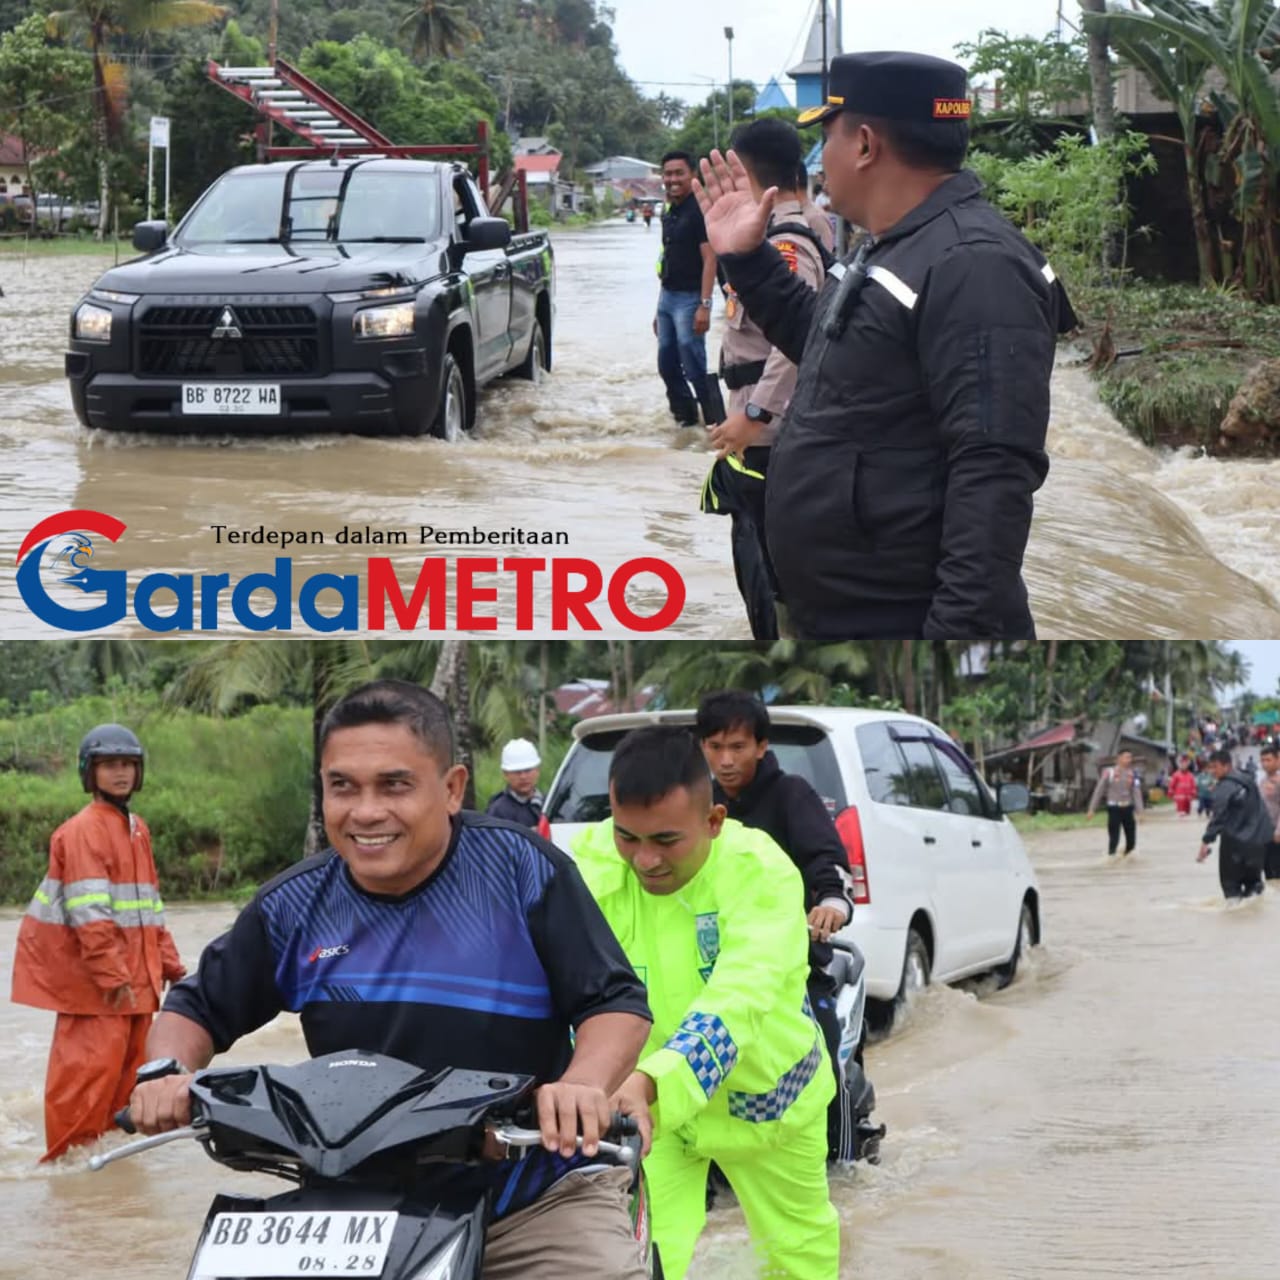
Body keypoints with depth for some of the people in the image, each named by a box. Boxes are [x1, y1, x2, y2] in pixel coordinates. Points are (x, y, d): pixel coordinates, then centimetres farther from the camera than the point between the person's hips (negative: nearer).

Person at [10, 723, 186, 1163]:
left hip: (135, 974, 9)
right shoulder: (83, 830, -11)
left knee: (129, 1063, 10)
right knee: (93, 1065, -12)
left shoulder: (137, 829, 17)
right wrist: (111, 974, -23)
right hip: (92, 976, -9)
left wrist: (169, 962, 16)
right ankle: (68, 1156, -6)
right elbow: (89, 911, -19)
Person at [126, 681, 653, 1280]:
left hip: (538, 1200, -3)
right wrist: (165, 1070, -7)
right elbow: (197, 1008, 15)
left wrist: (585, 1084, -27)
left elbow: (618, 1002, -6)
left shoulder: (521, 868, -6)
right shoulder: (294, 907, 3)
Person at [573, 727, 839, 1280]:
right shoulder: (590, 864, -22)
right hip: (640, 1100, 0)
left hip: (759, 1093, 0)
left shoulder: (761, 872, -28)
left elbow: (739, 998, -41)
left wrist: (652, 1082, -58)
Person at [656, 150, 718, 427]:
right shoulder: (670, 214, 15)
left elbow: (710, 260, -17)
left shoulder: (699, 210, -11)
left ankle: (714, 422, -2)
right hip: (667, 297, 9)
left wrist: (704, 305, -24)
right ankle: (685, 415, 22)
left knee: (694, 367, -9)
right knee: (667, 365, 11)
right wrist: (659, 309, 20)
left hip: (689, 298, -9)